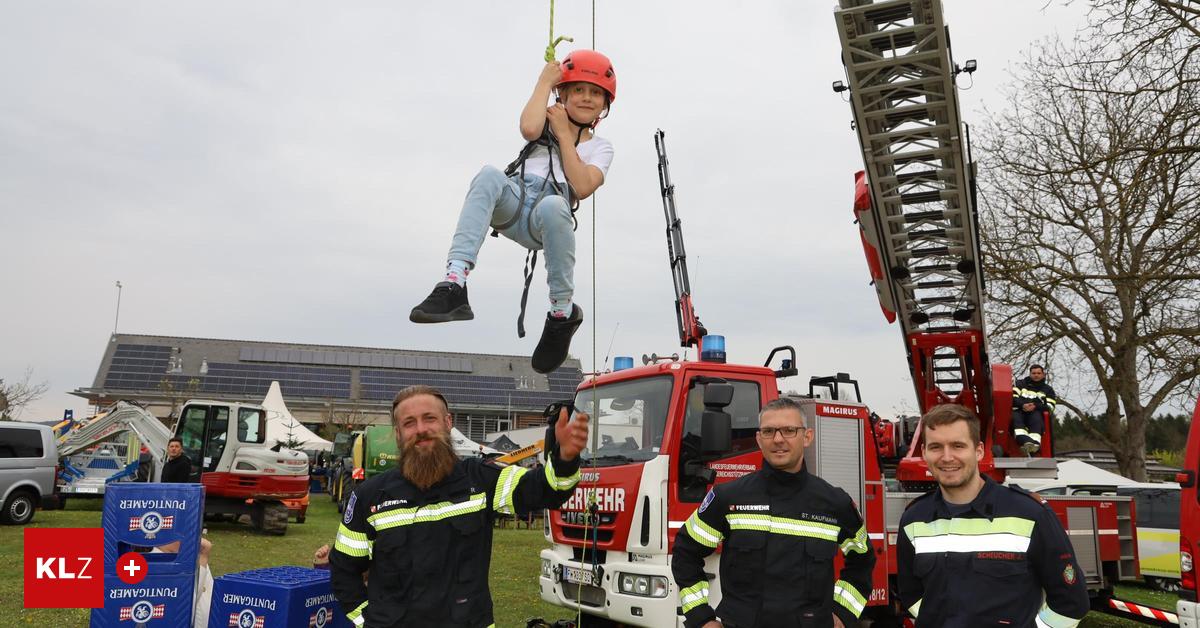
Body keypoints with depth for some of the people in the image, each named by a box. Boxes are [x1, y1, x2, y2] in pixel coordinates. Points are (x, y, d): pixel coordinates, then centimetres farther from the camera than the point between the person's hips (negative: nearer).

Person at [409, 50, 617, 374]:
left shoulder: (600, 147, 22)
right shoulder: (548, 120, 27)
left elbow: (582, 187, 0)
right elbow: (529, 128, -1)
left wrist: (563, 134, 7)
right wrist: (544, 82, 11)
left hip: (543, 223, -2)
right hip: (513, 203, 2)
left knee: (553, 206, -40)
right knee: (490, 176, -33)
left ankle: (563, 311, -21)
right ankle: (454, 284, -44)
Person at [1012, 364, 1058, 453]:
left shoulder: (1048, 389, 26)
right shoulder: (1020, 384, 27)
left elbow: (1049, 407, 9)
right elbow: (1013, 398, 9)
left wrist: (1035, 406, -11)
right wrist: (1023, 405, -13)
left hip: (1036, 412, 0)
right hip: (1019, 410, 0)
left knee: (1036, 419, -37)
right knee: (1016, 418, -37)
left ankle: (1035, 443, -60)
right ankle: (1024, 440, -61)